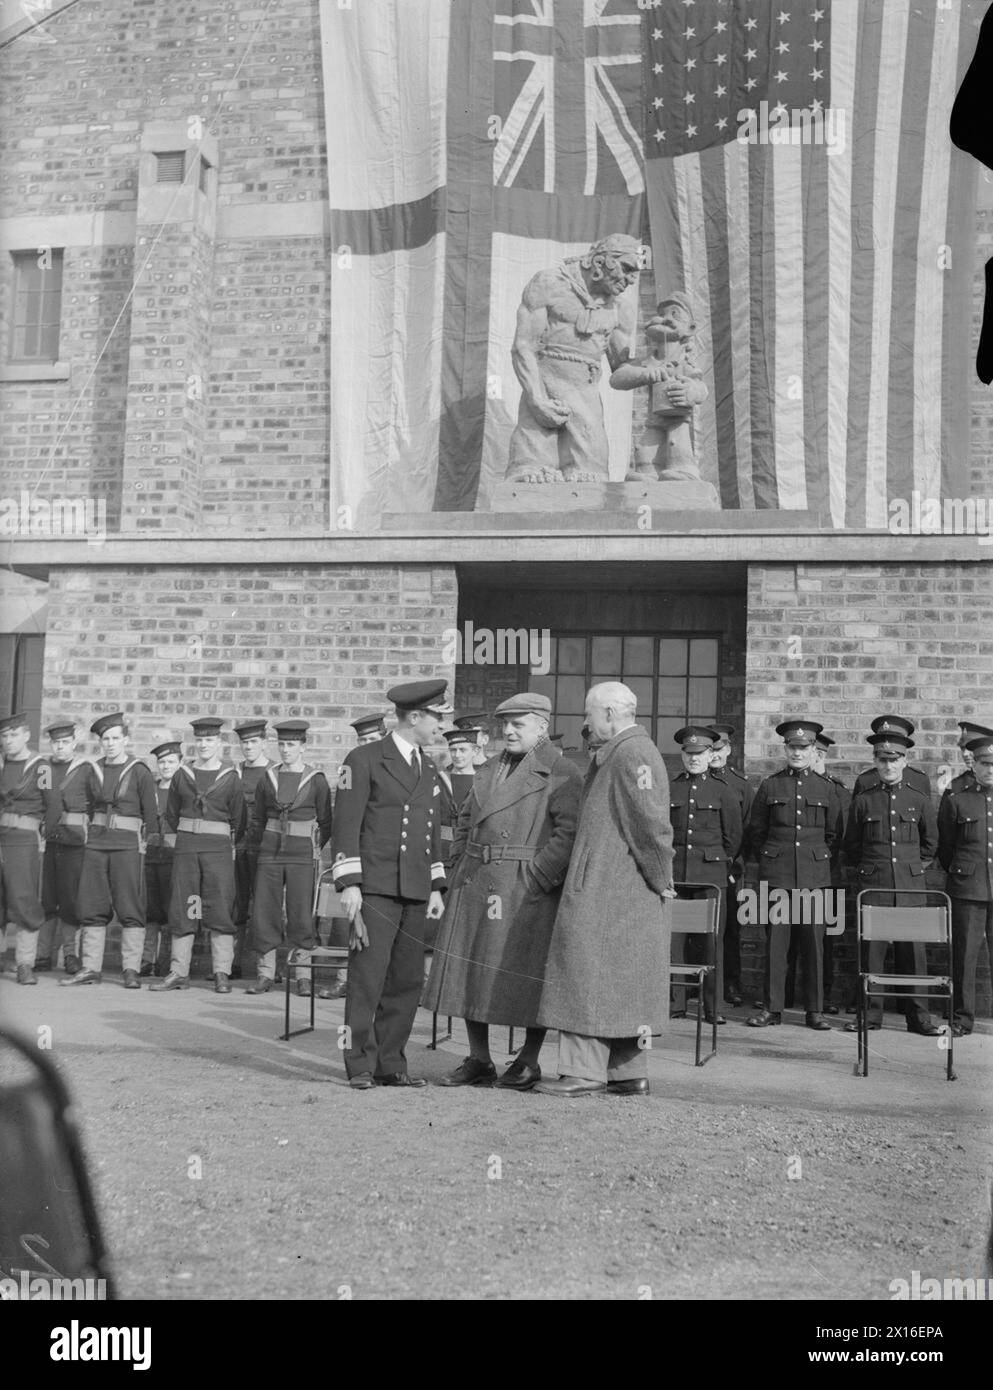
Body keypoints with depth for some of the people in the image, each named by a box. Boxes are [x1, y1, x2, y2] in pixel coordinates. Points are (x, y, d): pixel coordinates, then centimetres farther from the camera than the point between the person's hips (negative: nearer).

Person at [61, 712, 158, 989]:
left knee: (130, 910, -3)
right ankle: (91, 969, 9)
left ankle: (132, 970, 2)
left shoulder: (139, 772, -2)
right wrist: (96, 833, 15)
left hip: (128, 844, -4)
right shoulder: (93, 771, 10)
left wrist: (147, 843, -2)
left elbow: (150, 813, 0)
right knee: (91, 908, 3)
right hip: (96, 843, 4)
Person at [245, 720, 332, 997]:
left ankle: (303, 977, 6)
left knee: (301, 916, -2)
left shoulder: (316, 780, 0)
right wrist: (264, 846, 12)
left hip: (302, 856, -3)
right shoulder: (268, 778, 8)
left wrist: (313, 851, 6)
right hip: (270, 854, 3)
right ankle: (265, 975, 9)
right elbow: (257, 818, 16)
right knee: (264, 914, 0)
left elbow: (325, 822, 7)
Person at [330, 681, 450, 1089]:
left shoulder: (428, 770, 18)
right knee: (367, 975, -7)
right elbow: (345, 826, -6)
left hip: (415, 893, 6)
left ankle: (390, 1064, 13)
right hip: (375, 888, -6)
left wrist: (436, 887, 15)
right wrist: (349, 884, -13)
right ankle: (360, 1066, 2)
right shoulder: (364, 760, -2)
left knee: (408, 980, 5)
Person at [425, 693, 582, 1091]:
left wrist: (538, 877, -19)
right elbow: (465, 821, 24)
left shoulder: (561, 773, -6)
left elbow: (569, 832, -16)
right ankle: (478, 1061, 18)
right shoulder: (490, 771, 18)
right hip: (476, 887, 7)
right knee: (469, 970, 8)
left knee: (527, 974, -1)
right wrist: (461, 868, 13)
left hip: (528, 891, -7)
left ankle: (528, 1062, 13)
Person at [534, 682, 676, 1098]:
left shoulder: (631, 754, -15)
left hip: (608, 890, -10)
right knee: (622, 982, 13)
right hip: (605, 887, 10)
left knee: (592, 974, -6)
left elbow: (651, 821, -21)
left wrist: (660, 880, -13)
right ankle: (629, 1072, 18)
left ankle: (584, 1070, -3)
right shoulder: (613, 755, 18)